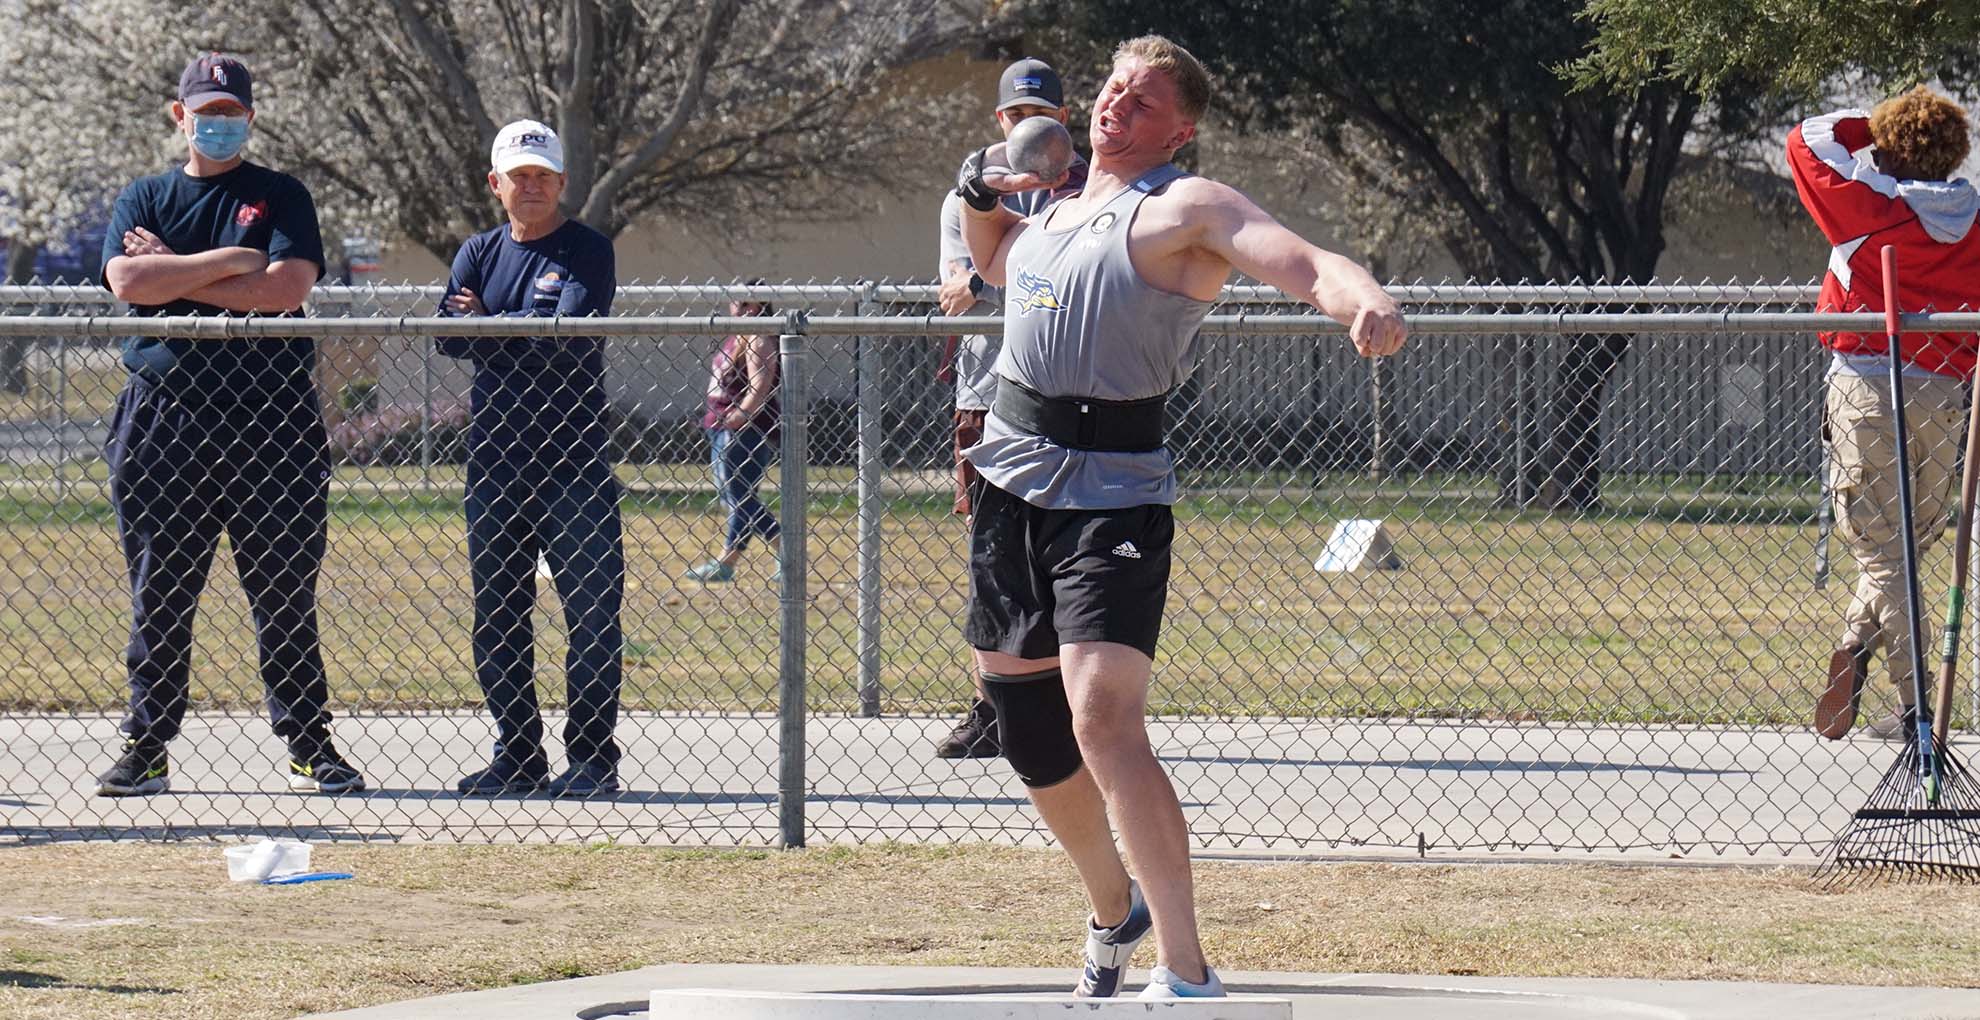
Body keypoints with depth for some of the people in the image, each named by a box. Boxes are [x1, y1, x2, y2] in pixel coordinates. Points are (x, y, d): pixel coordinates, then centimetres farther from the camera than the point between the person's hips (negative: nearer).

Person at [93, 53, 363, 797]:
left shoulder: (282, 198, 9)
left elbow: (286, 288, -9)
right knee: (159, 596, 2)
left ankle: (308, 744, 5)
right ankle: (146, 749, 7)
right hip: (166, 420, 1)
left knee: (286, 594, 0)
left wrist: (174, 275, -6)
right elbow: (127, 282, -7)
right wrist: (234, 262, -9)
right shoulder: (144, 200, 13)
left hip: (270, 421, -1)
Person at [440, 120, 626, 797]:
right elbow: (450, 338, 0)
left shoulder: (588, 252, 0)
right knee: (497, 615, 6)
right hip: (494, 457, 5)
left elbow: (574, 329, -16)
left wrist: (488, 325, -6)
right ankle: (517, 758, 12)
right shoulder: (479, 254, 14)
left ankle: (593, 757, -2)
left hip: (574, 459, -5)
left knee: (592, 612, -6)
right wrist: (528, 334, -14)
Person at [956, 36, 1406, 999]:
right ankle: (1114, 912, 40)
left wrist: (1367, 303, -44)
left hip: (1110, 490, -8)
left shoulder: (1184, 209, -6)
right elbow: (993, 261, 40)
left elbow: (1305, 263, -22)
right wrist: (976, 195, 18)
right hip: (1010, 477, 8)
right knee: (1027, 727, 16)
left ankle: (1187, 975, -23)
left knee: (1103, 718, -23)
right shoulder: (1054, 215, 17)